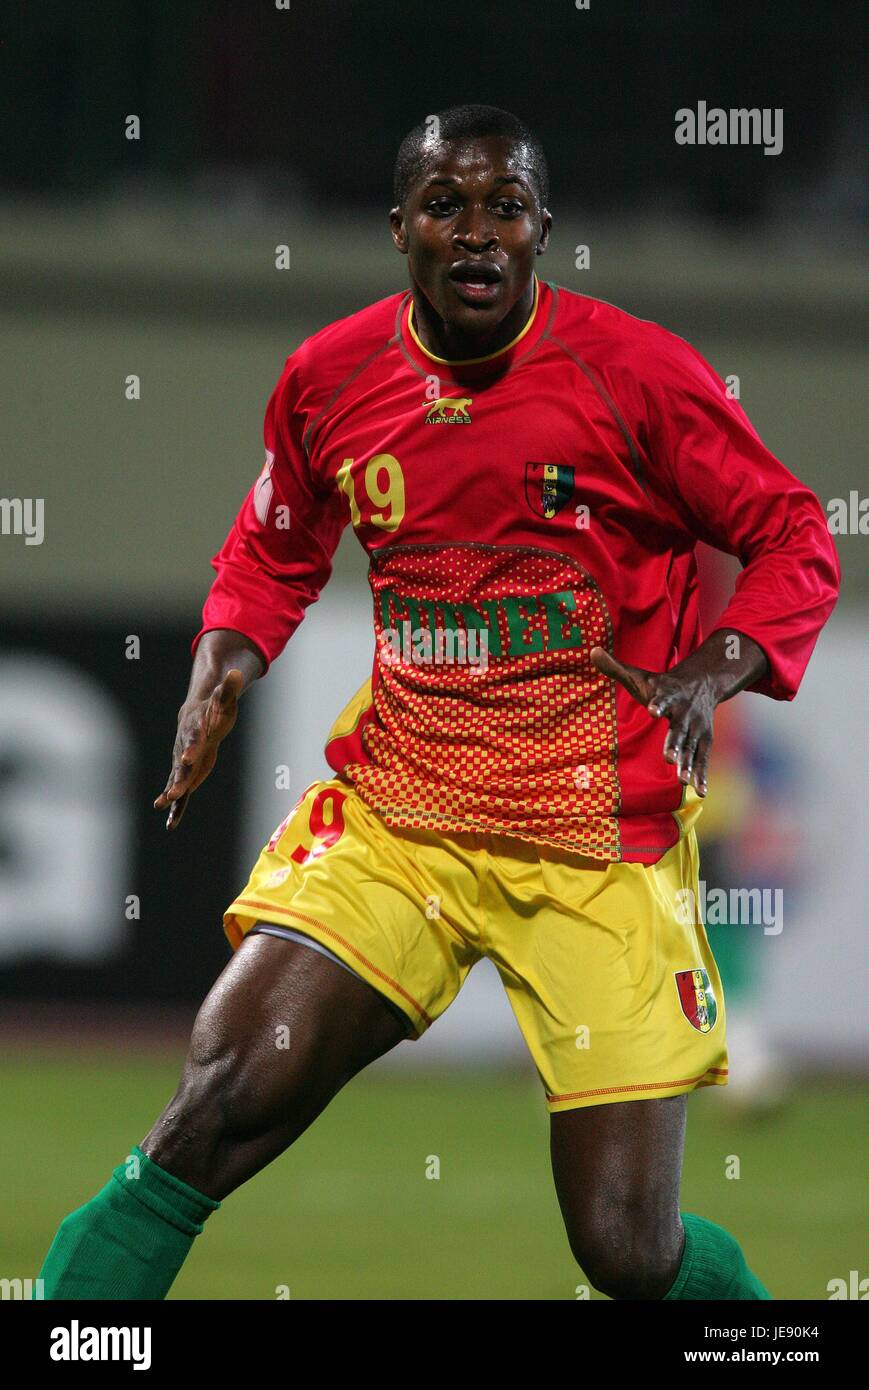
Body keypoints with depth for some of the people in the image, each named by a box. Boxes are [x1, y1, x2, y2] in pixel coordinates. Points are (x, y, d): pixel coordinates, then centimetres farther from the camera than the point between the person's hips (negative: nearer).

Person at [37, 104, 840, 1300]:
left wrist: (713, 672, -17)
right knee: (217, 1108, -17)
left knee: (631, 1248, -5)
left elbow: (794, 540, 0)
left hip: (602, 848, -3)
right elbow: (273, 552, 21)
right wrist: (224, 663, 2)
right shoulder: (330, 376, 3)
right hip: (393, 817, 3)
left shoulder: (636, 372, -8)